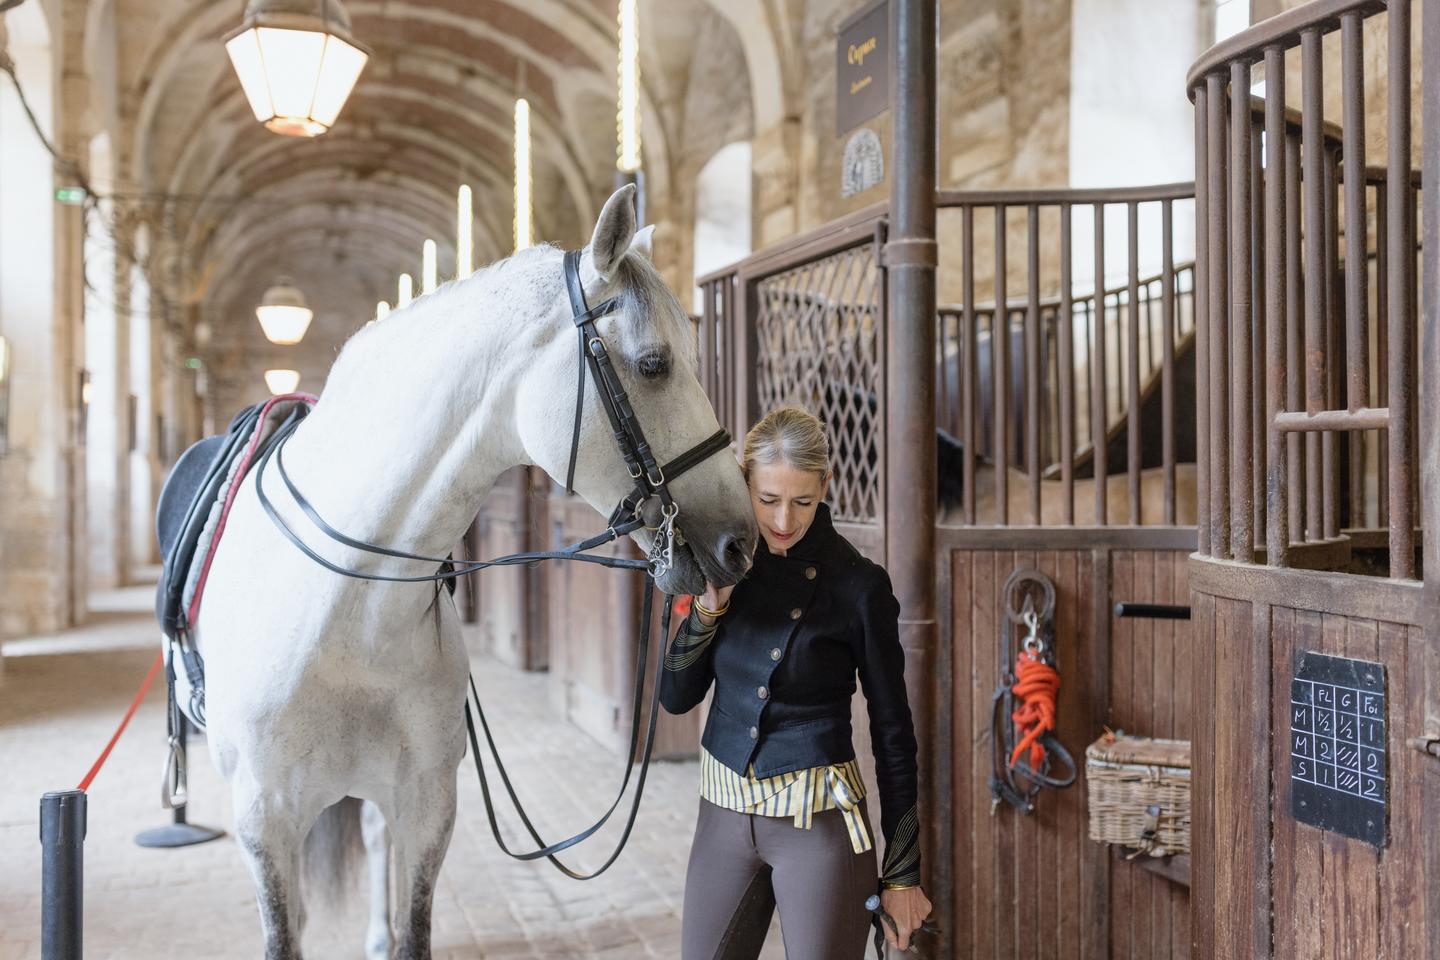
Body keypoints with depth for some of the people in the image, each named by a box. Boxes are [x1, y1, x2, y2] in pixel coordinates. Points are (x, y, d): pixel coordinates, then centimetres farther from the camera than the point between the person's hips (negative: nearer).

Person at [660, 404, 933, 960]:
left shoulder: (859, 585, -11)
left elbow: (892, 731, -6)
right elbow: (677, 698, 2)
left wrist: (903, 872, -4)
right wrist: (709, 608, -13)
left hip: (818, 817, -4)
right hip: (724, 811, 4)